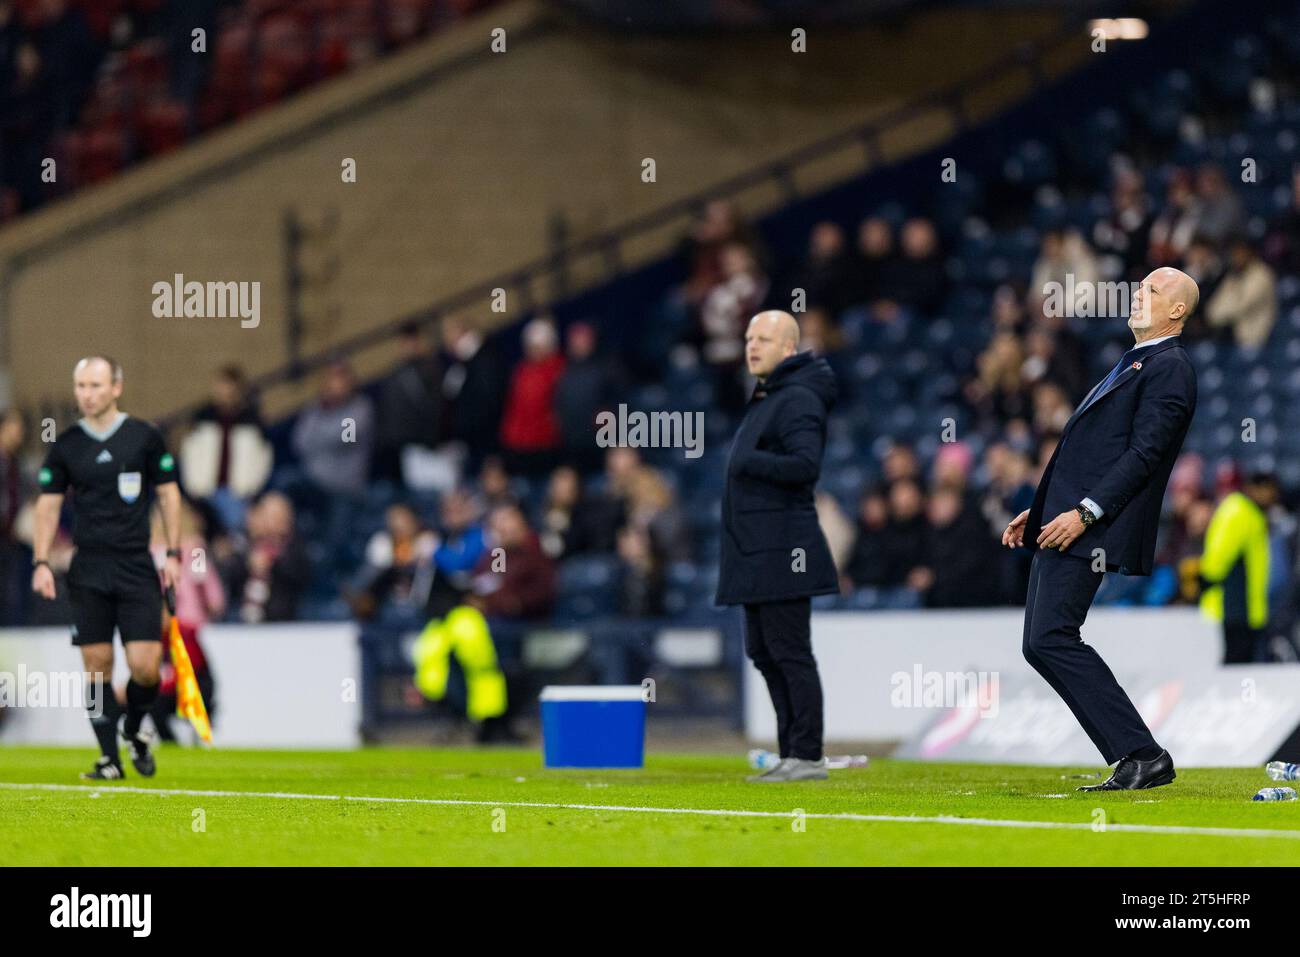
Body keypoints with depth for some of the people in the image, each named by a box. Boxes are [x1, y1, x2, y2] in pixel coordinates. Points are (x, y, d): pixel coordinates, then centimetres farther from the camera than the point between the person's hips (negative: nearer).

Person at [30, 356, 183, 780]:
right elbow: (48, 505, 9)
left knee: (145, 666, -8)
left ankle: (134, 729, 21)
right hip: (88, 569, 1)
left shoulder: (144, 437, 1)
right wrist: (41, 562, 0)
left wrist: (173, 554, 2)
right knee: (97, 665, -2)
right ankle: (109, 757, 7)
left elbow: (168, 494, 8)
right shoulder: (65, 446, 4)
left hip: (137, 566, -1)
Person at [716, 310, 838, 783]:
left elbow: (806, 465, -24)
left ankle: (806, 757, -8)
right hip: (754, 553, 11)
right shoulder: (763, 399, 20)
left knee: (790, 653, -9)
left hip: (782, 550, -11)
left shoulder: (797, 400, -12)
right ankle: (790, 754, 17)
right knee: (764, 653, 12)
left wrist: (748, 462, -20)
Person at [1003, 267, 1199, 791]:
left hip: (1086, 530, -11)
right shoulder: (1132, 365, 25)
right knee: (1043, 644, 5)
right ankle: (1137, 762, 4)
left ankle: (1143, 755, -16)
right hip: (1062, 523, 11)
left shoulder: (1169, 368, -7)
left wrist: (1084, 513, -23)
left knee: (1049, 640, -18)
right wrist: (1039, 511, 22)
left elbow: (1144, 454, -17)